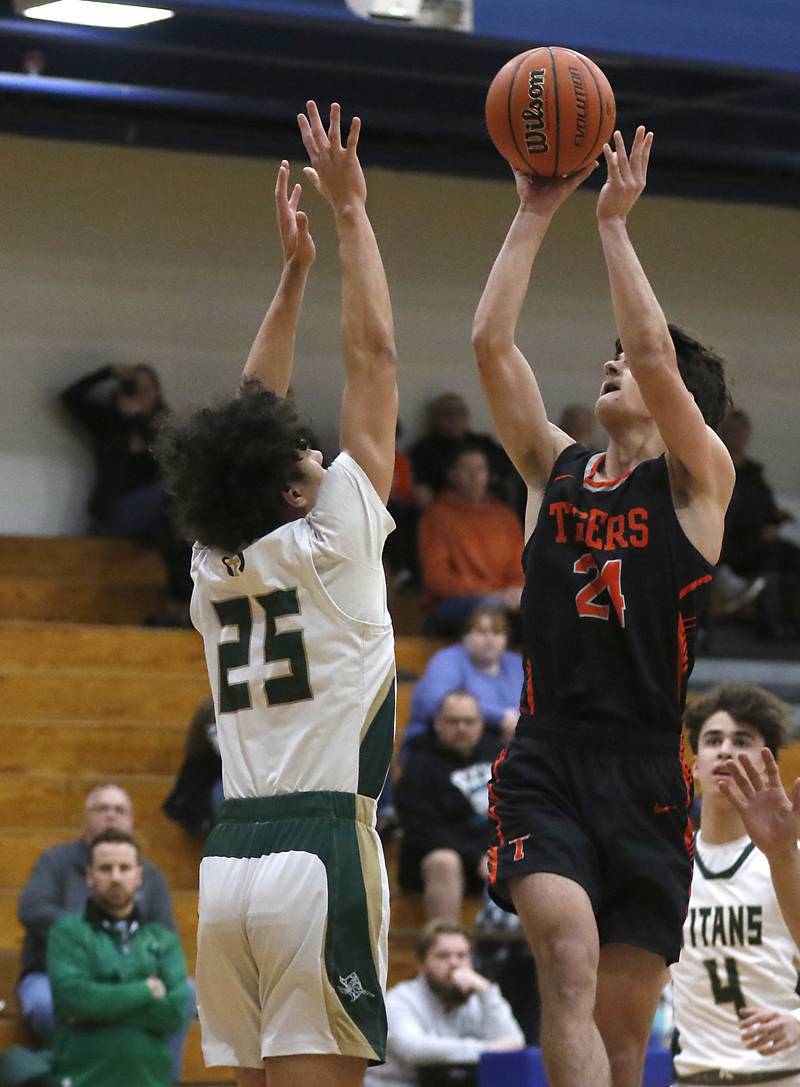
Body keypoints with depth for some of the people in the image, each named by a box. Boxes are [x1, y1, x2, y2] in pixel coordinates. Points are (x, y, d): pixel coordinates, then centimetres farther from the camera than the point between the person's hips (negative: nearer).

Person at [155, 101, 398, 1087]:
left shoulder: (213, 568, 12)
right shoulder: (330, 546, -3)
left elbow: (247, 423, 25)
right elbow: (372, 355, 0)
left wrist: (293, 268, 28)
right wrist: (350, 211, 7)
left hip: (229, 858, 7)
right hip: (319, 848, -7)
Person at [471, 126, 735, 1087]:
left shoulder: (697, 482, 4)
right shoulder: (554, 470, 13)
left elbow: (657, 357, -12)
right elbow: (490, 344, 5)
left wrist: (615, 222, -9)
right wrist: (534, 216, 3)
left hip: (646, 778, -1)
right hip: (545, 764, 1)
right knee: (569, 969, -23)